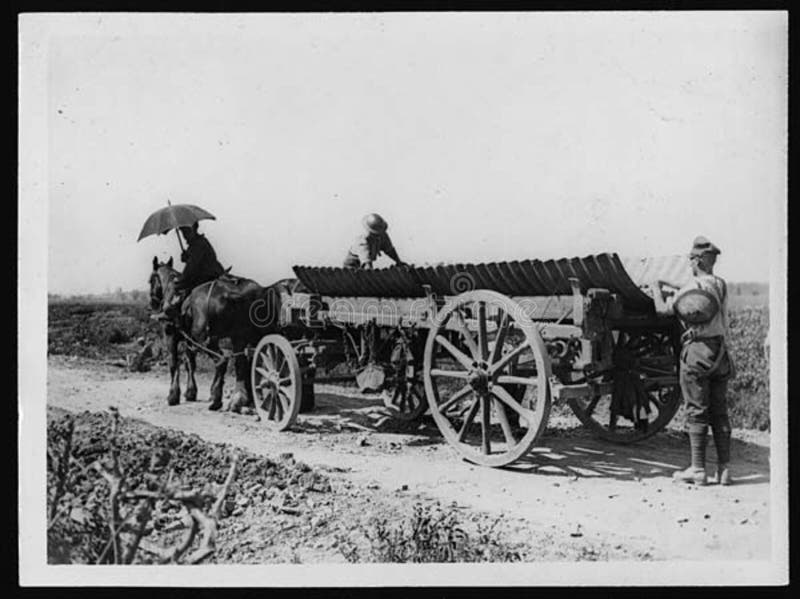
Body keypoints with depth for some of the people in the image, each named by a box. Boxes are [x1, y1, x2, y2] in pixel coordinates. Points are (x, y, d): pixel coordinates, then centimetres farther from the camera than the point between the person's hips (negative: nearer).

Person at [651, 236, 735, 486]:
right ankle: (724, 468, 13)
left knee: (697, 411, -1)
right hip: (720, 351, 6)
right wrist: (673, 292, 23)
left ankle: (698, 470, 2)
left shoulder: (693, 286, -10)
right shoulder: (721, 285, 8)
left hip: (697, 351, -6)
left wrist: (657, 289, 11)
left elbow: (663, 309, -7)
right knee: (719, 411, 11)